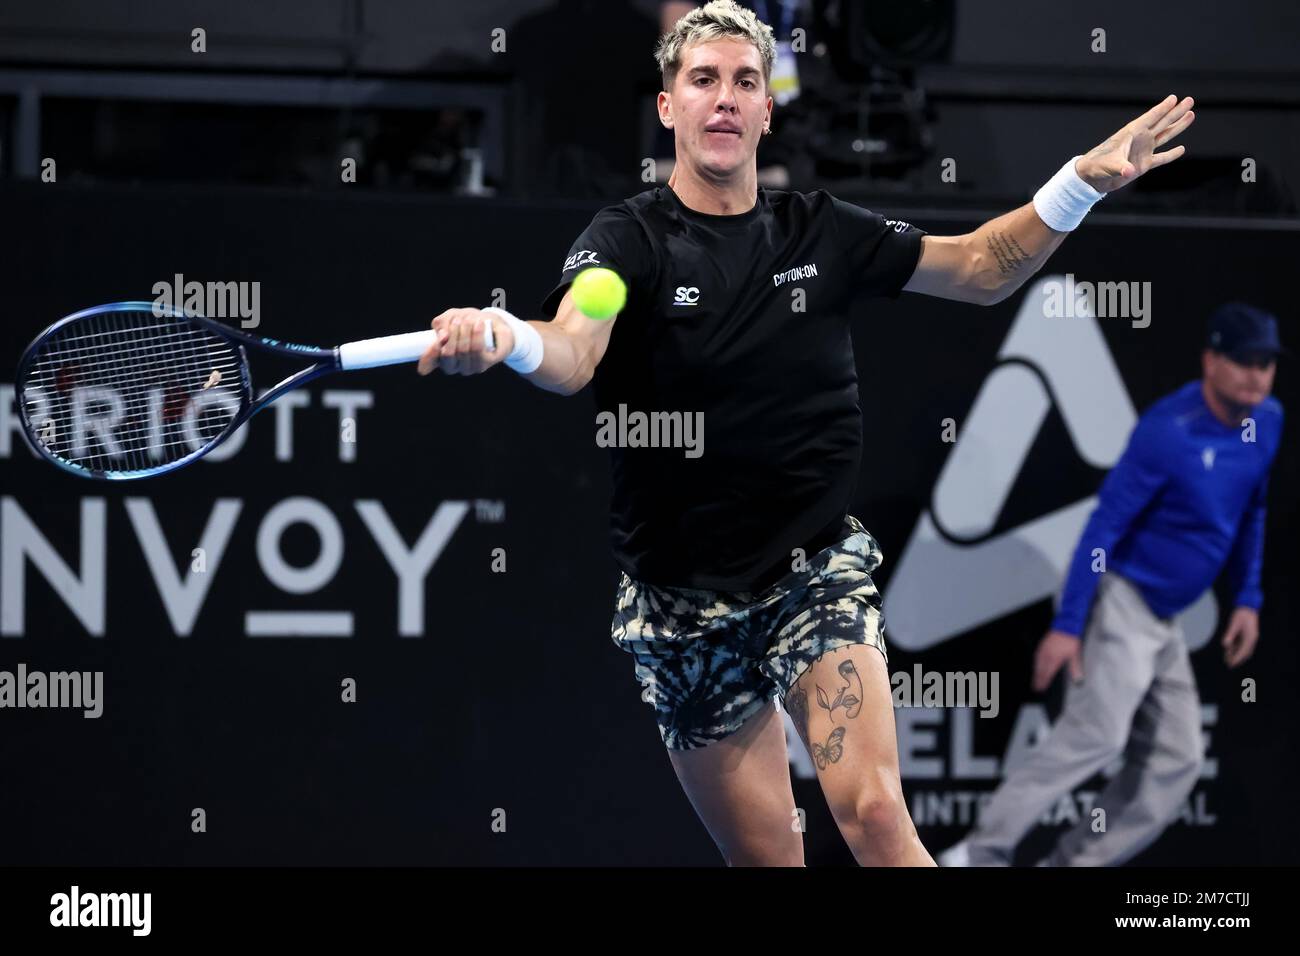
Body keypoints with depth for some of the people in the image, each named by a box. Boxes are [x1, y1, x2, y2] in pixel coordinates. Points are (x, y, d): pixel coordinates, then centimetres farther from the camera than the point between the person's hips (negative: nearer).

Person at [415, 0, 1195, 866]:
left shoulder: (822, 232, 4)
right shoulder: (631, 238, -7)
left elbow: (980, 268, 13)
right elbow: (570, 356, -27)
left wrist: (1084, 181, -3)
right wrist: (502, 339, -51)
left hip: (815, 568, 1)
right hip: (683, 593, -1)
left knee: (875, 811, -20)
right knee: (768, 856, 4)